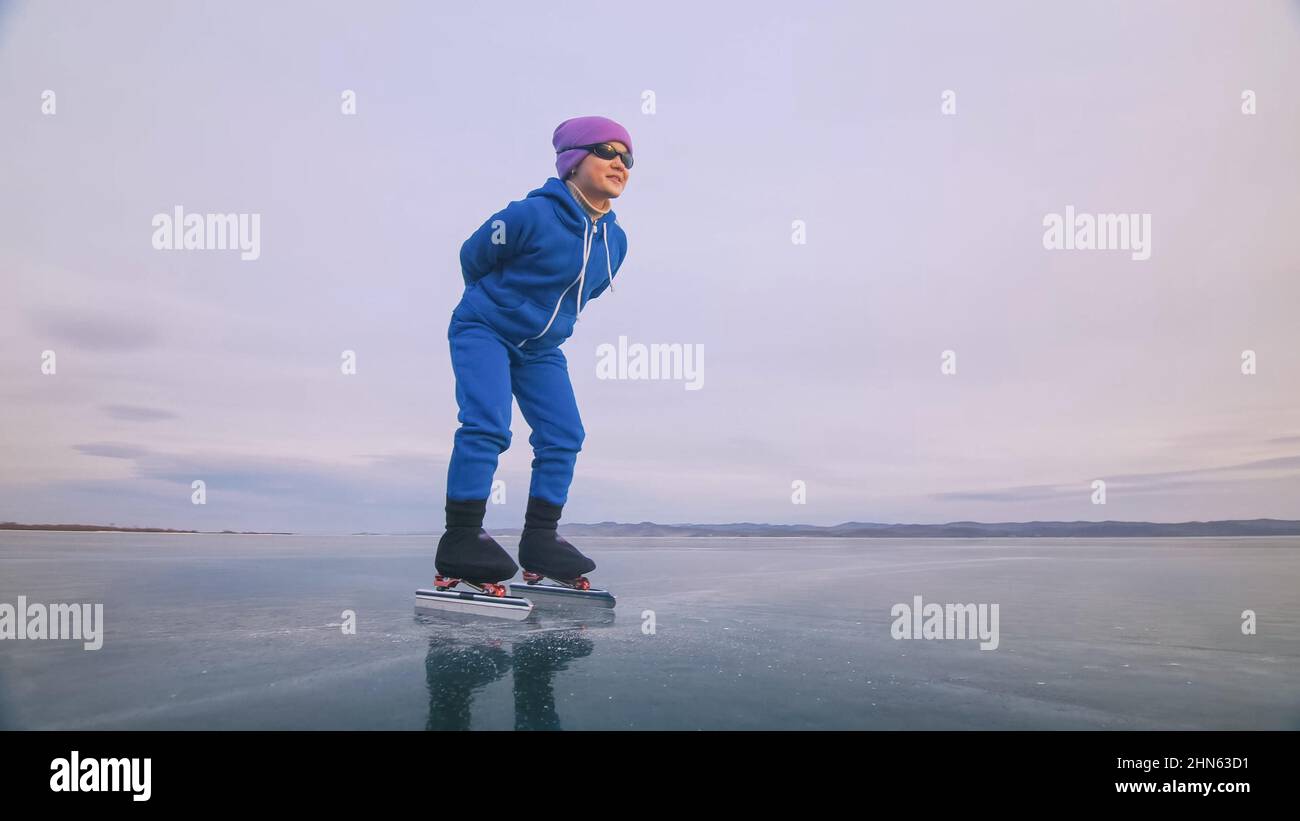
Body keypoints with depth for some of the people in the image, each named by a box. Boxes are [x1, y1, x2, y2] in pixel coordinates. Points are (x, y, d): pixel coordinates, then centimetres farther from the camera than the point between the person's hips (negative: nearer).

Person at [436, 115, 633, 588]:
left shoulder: (615, 239, -2)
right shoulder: (533, 215, -23)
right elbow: (473, 256, -7)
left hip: (542, 349, 7)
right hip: (484, 331, -7)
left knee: (563, 435, -1)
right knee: (486, 425, -20)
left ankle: (541, 539, 8)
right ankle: (461, 538, -14)